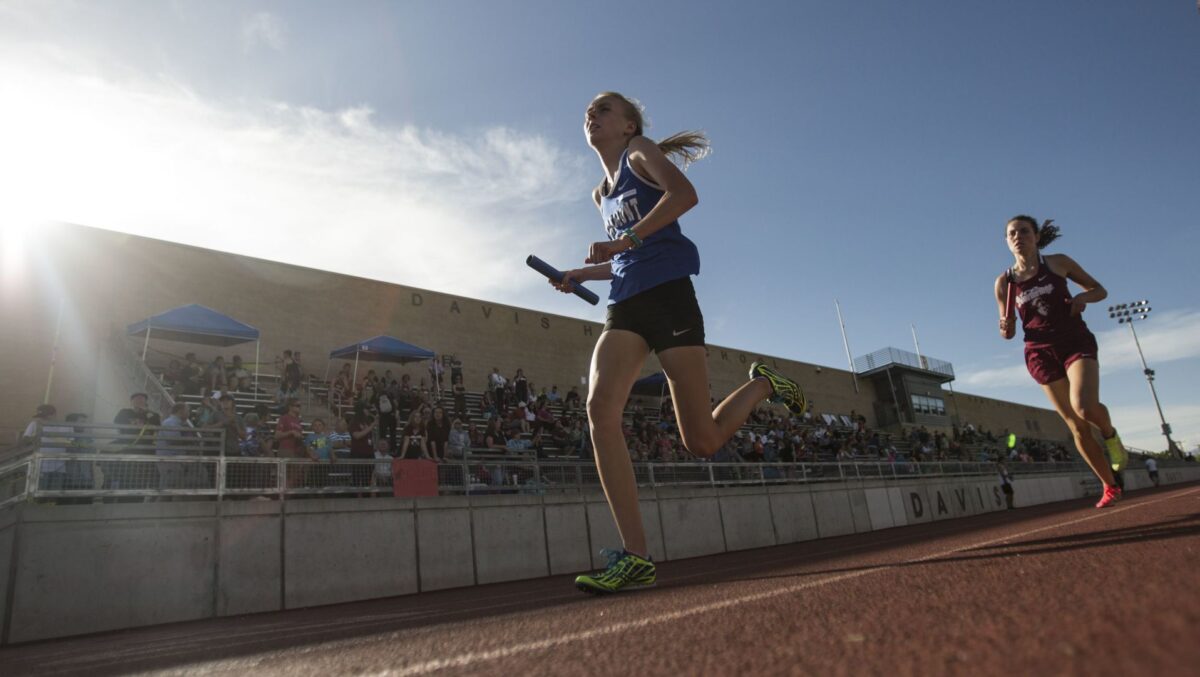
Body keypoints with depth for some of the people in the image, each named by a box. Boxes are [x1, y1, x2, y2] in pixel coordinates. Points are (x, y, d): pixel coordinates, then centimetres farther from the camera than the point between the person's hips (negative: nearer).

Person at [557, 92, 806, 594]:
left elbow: (684, 194, -14)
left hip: (667, 293, -7)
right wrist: (584, 274, 19)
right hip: (625, 306, 7)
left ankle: (764, 384, 24)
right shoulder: (602, 194, 27)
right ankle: (635, 558, -22)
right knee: (600, 407, -21)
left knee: (702, 442, -8)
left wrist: (626, 239, -18)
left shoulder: (640, 153, 7)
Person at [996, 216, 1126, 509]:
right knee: (1077, 426, 2)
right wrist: (1006, 329, -14)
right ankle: (1110, 487, 18)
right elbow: (1009, 329, 10)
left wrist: (1083, 296, -12)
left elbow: (1100, 290, 10)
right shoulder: (1004, 282, 4)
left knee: (1085, 407, -27)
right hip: (1041, 353, 2)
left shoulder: (1058, 263, 1)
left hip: (1077, 342, -1)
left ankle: (1110, 434, 8)